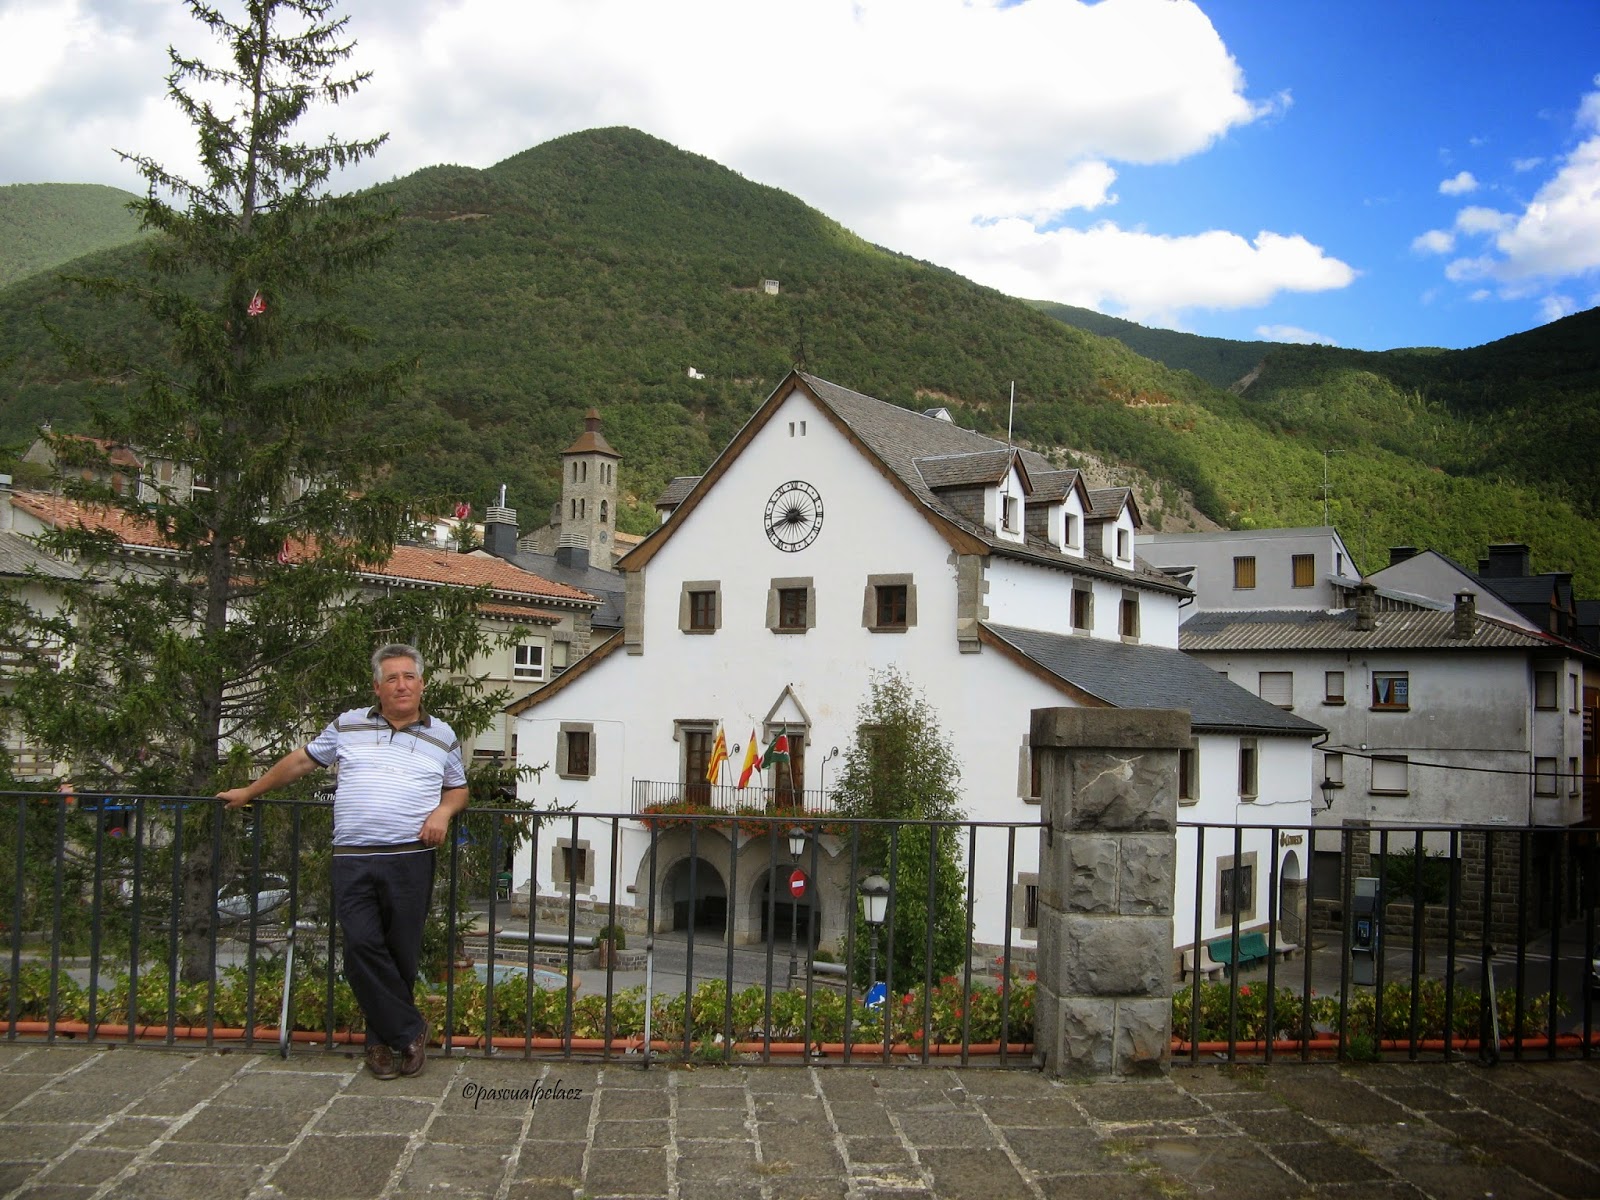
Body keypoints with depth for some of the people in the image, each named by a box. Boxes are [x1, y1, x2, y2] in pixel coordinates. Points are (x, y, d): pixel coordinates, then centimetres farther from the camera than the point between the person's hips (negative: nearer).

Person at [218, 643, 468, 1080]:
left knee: (401, 953, 1)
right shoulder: (348, 725, 13)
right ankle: (409, 1032, 3)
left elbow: (458, 789, 22)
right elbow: (301, 761, 23)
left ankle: (384, 1037, 19)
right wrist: (250, 792, 27)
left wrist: (443, 812, 0)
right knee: (362, 947, -11)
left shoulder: (442, 736, 12)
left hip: (410, 859, 0)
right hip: (353, 860, 1)